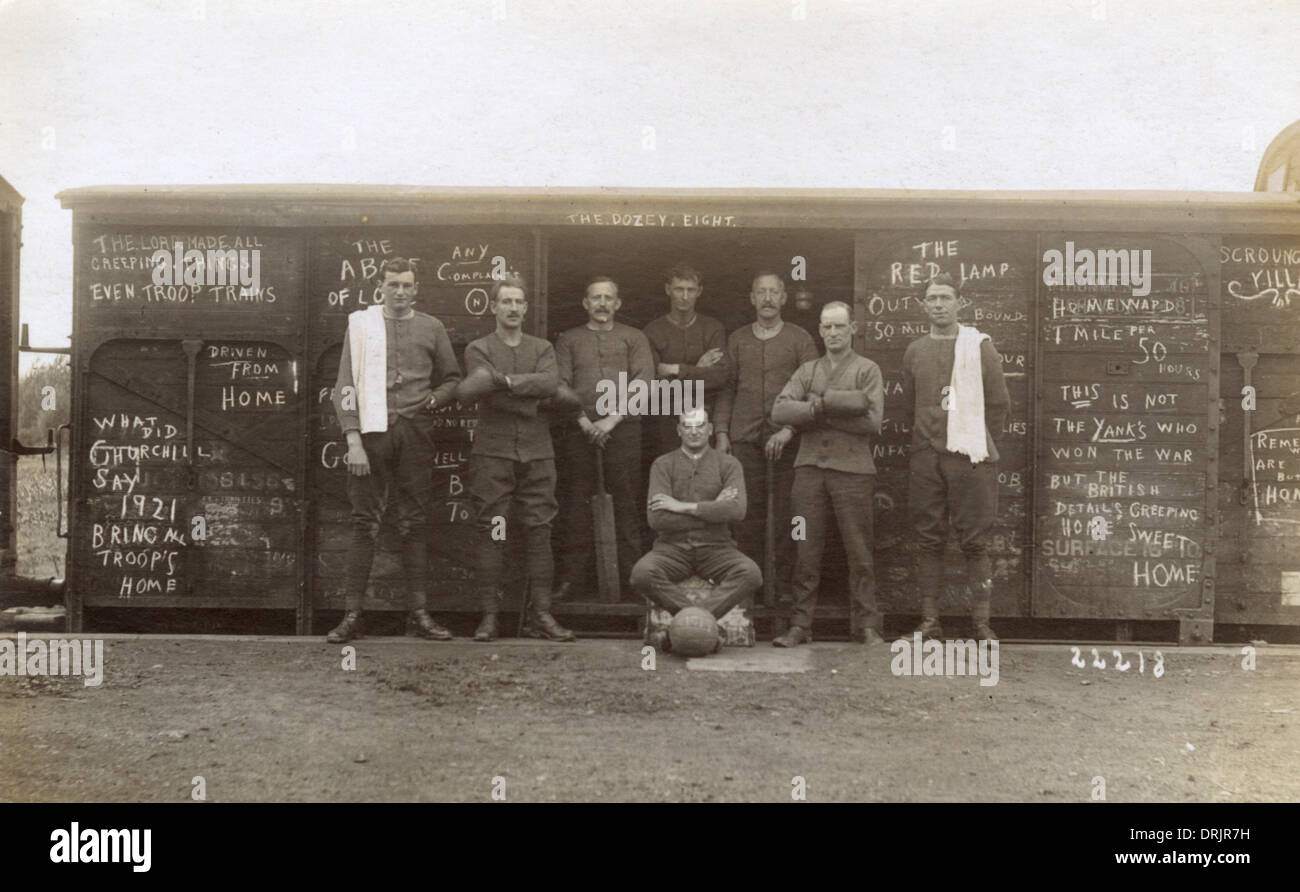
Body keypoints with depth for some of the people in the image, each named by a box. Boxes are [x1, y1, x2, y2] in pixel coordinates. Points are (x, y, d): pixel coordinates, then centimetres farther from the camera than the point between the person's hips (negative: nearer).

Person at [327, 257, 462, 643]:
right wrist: (353, 438, -7)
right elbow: (345, 385, 2)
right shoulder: (361, 324, 6)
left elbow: (452, 378, 21)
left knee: (414, 522, 4)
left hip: (414, 431, 2)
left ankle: (419, 613, 8)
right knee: (365, 523, -2)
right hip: (371, 430, -1)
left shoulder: (431, 328, 11)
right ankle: (352, 614, 2)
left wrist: (432, 400, 1)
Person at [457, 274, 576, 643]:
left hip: (537, 450, 2)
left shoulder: (542, 348, 16)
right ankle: (489, 616, 1)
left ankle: (540, 615, 4)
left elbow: (551, 383, -5)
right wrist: (526, 387, -19)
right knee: (491, 534, -3)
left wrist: (504, 380, -10)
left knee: (539, 533, 0)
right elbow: (470, 388, -10)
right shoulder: (479, 349, 10)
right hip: (492, 450, -2)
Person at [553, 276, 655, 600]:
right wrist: (583, 421, -8)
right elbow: (560, 385, 6)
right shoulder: (568, 340, 17)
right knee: (577, 502, -1)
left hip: (623, 427, -1)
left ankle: (631, 574, 1)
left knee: (626, 500, -3)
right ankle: (572, 576, 3)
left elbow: (643, 382, 1)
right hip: (580, 429, 1)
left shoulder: (633, 338, 14)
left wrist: (612, 419, -10)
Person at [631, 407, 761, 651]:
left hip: (716, 548, 1)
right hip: (672, 547, 0)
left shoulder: (728, 464, 8)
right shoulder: (663, 465, 6)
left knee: (750, 573, -30)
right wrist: (712, 509, -8)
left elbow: (736, 510, -11)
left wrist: (684, 506, -12)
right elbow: (656, 519, -8)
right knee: (642, 573, -31)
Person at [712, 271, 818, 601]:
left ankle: (784, 580, 7)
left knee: (786, 512, -2)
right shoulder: (737, 339, 14)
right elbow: (726, 388, 13)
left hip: (785, 440, -2)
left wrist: (788, 429, -12)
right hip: (744, 438, 2)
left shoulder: (800, 339, 5)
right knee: (747, 513, 1)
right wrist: (721, 433, 4)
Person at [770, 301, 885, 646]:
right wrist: (824, 407, -12)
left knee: (859, 553, 0)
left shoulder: (867, 370, 6)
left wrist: (820, 405, -8)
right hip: (809, 467, 3)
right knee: (807, 552, 3)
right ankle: (800, 625, 8)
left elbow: (872, 421, -9)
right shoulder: (807, 371, 15)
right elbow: (779, 410, 0)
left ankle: (866, 625, 8)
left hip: (852, 469, -3)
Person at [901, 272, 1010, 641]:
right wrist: (933, 435, 14)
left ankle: (982, 623, 2)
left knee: (975, 541, -2)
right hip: (925, 458, 3)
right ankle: (929, 621, 8)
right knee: (928, 540, 3)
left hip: (970, 457, -3)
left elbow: (999, 403, 5)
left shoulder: (980, 347, 2)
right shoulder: (915, 351, 11)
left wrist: (975, 439, 9)